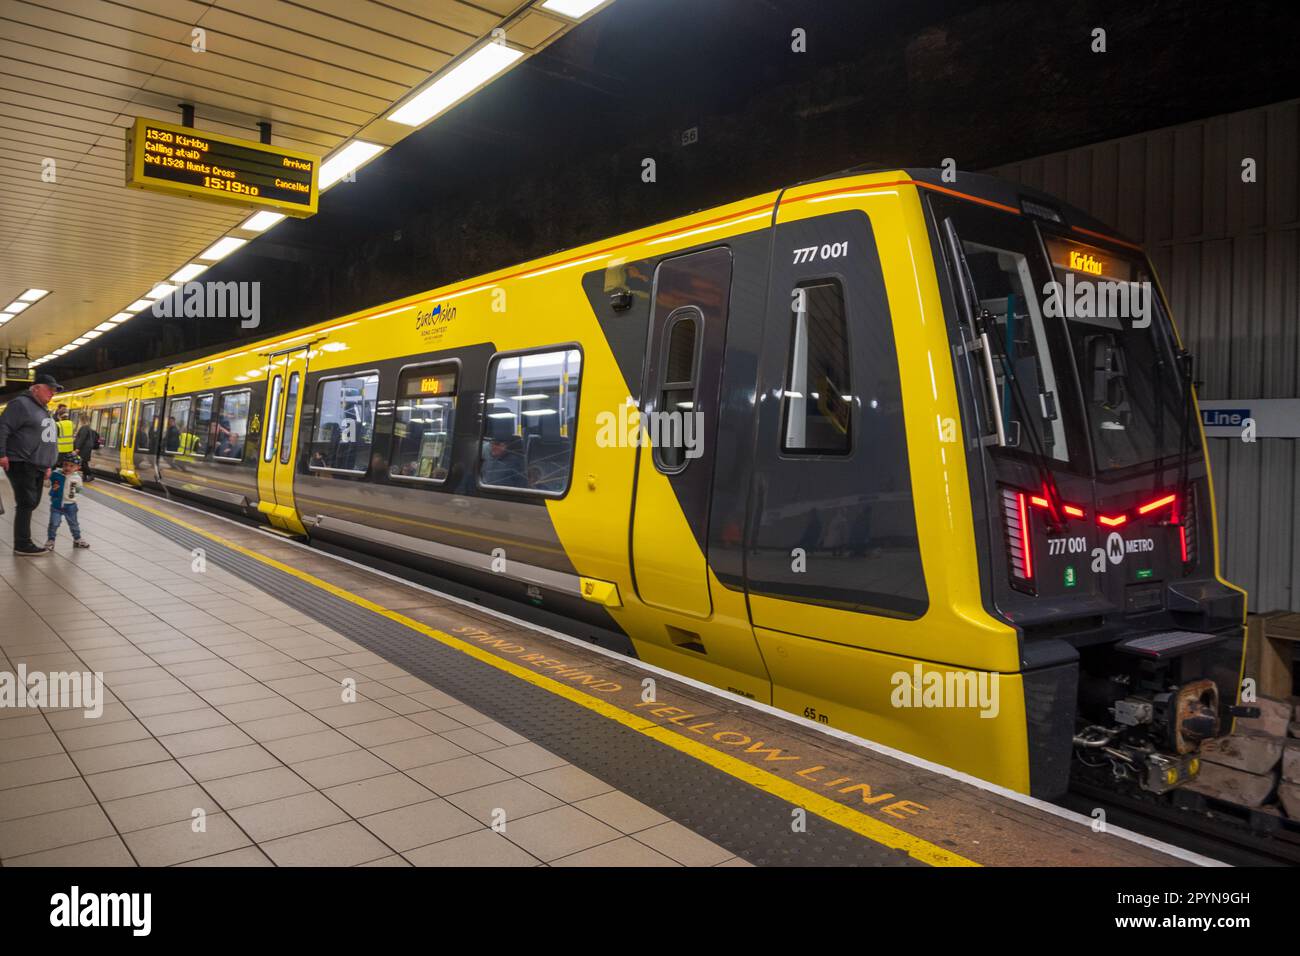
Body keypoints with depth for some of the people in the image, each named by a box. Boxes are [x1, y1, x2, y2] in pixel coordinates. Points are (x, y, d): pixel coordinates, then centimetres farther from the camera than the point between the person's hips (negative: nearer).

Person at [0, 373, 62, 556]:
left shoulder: (45, 410, 20)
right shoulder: (21, 404, -9)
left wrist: (48, 465, 23)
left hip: (37, 467, 9)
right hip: (21, 465, -9)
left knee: (32, 503, 10)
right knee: (27, 503, -9)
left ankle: (23, 540, 17)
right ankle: (22, 545, -5)